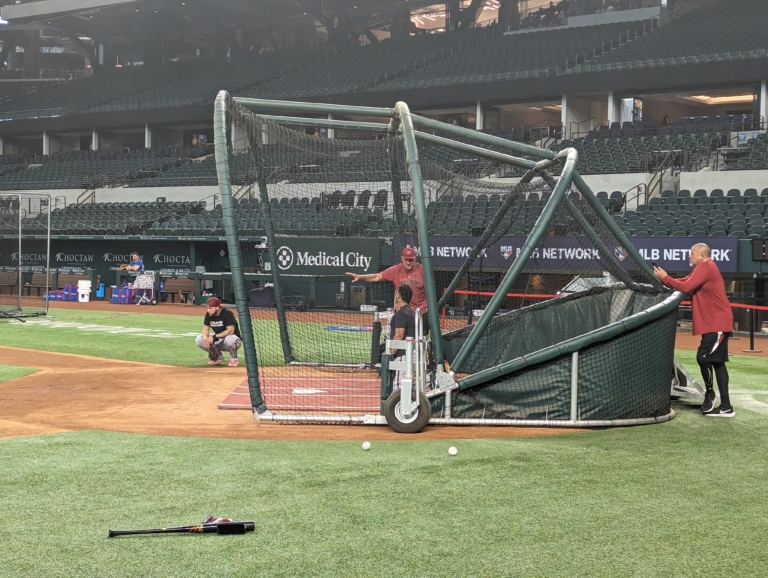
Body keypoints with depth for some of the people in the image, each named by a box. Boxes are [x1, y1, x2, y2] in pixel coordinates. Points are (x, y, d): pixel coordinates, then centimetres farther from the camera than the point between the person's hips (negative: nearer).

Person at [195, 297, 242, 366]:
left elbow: (230, 331, -30)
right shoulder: (208, 314, -4)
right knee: (199, 339, -11)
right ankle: (218, 356, 6)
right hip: (218, 341, 6)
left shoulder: (227, 314, -23)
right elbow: (205, 329, -2)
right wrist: (205, 338, -25)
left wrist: (214, 337, -33)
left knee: (230, 339, -42)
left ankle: (233, 358, -9)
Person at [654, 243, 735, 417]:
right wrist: (664, 278, 0)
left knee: (703, 357, -15)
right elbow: (684, 282, 14)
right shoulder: (703, 268, 17)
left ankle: (709, 393, 3)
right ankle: (725, 406, 10)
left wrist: (664, 278, -12)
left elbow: (686, 287, -21)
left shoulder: (705, 267, -15)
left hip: (717, 323, -11)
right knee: (716, 362, 9)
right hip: (715, 322, 11)